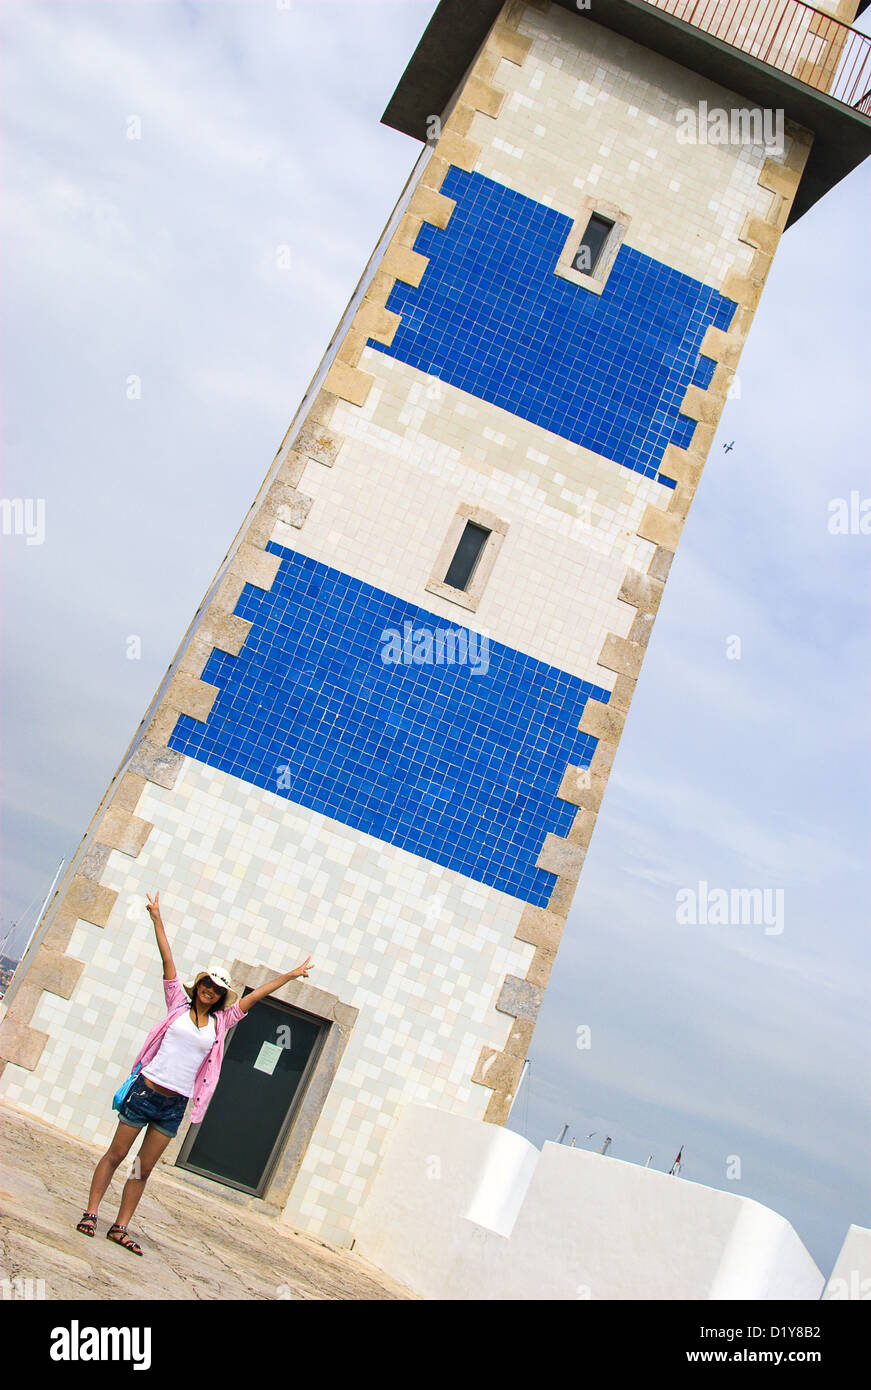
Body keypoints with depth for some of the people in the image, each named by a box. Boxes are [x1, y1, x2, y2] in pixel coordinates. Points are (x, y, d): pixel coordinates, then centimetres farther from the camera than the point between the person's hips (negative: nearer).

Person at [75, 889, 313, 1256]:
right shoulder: (178, 1006, 2)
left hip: (175, 1104, 2)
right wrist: (157, 918, -1)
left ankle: (120, 1228, 18)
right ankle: (90, 1213, 21)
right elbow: (167, 960, -1)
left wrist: (290, 976, 11)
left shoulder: (221, 1022, 7)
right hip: (147, 1090, -2)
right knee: (115, 1154, 7)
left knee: (143, 1168, 9)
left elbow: (256, 995, 9)